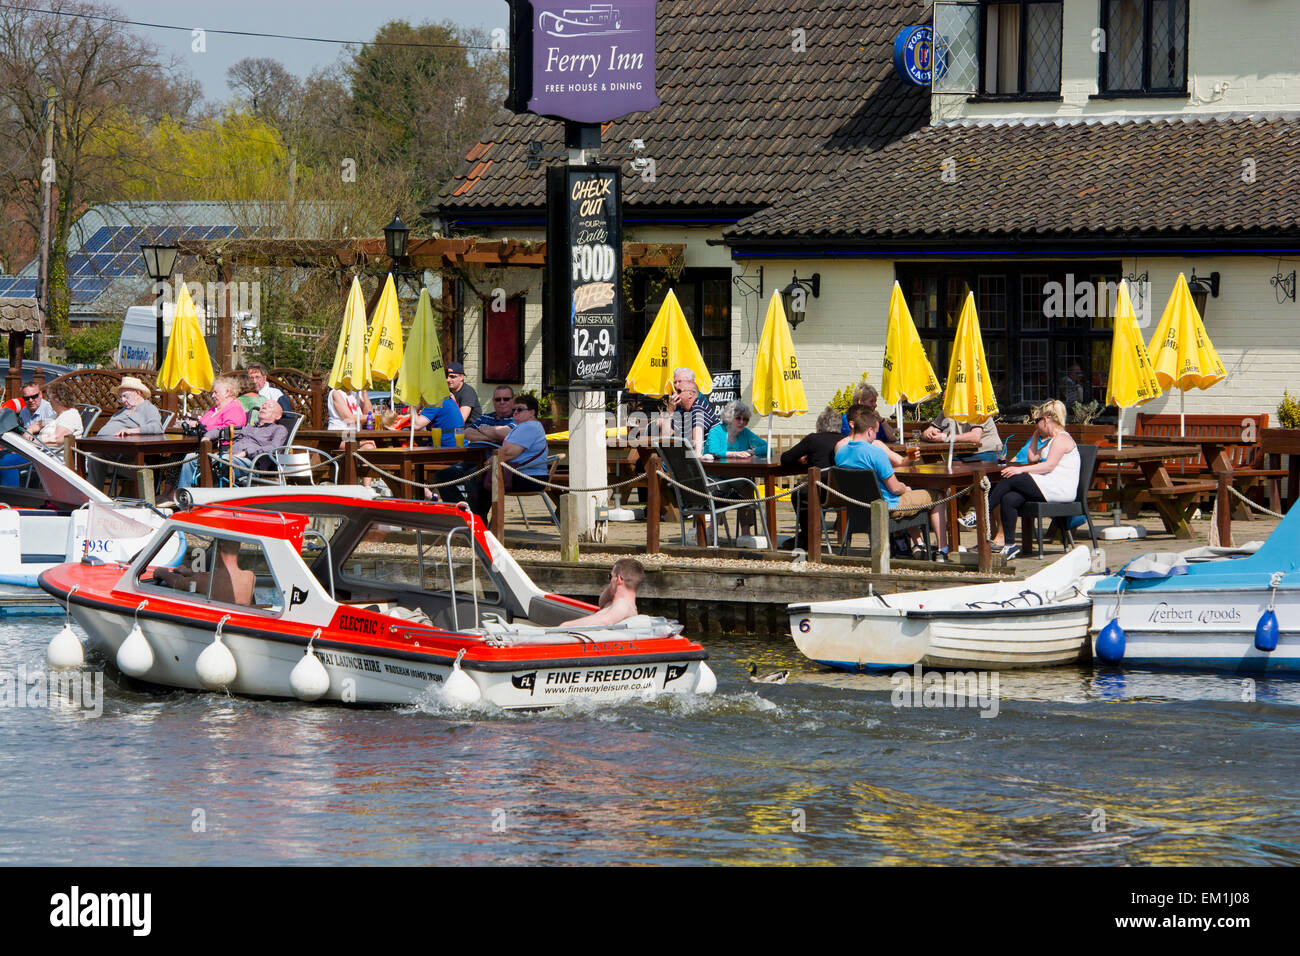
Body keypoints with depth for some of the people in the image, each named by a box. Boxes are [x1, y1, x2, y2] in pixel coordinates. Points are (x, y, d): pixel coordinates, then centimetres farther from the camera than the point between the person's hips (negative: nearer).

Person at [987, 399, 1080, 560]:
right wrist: (1035, 436, 26)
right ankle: (1009, 544, -15)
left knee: (1011, 480, -17)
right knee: (1009, 499, -11)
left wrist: (1021, 470, -21)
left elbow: (1049, 465, -18)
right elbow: (1033, 458, 31)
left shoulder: (1062, 438, -6)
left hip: (1059, 490, -10)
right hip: (1048, 489, 10)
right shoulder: (1052, 440, 28)